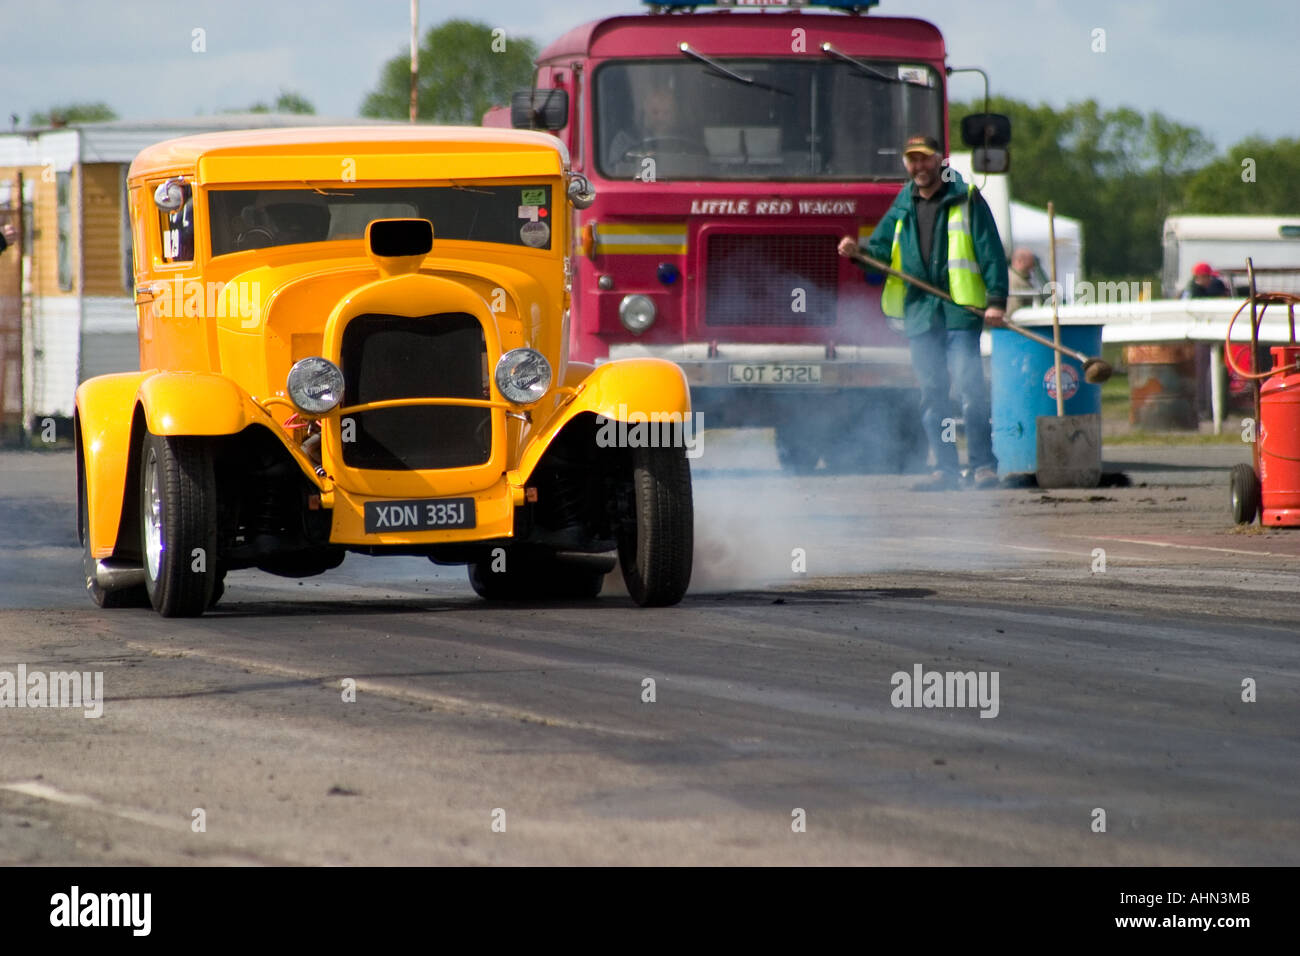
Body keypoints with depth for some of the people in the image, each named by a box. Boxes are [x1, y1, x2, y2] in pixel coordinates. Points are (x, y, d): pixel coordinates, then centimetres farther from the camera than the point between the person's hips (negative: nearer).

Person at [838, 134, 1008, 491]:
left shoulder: (966, 200, 3)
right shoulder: (902, 208, 17)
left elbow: (991, 252, -1)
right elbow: (881, 247, 18)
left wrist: (996, 300, -10)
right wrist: (857, 251, -5)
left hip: (960, 312, -5)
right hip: (919, 311, 5)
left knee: (970, 387, -11)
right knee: (932, 393, 4)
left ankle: (984, 465, -7)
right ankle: (945, 469, 7)